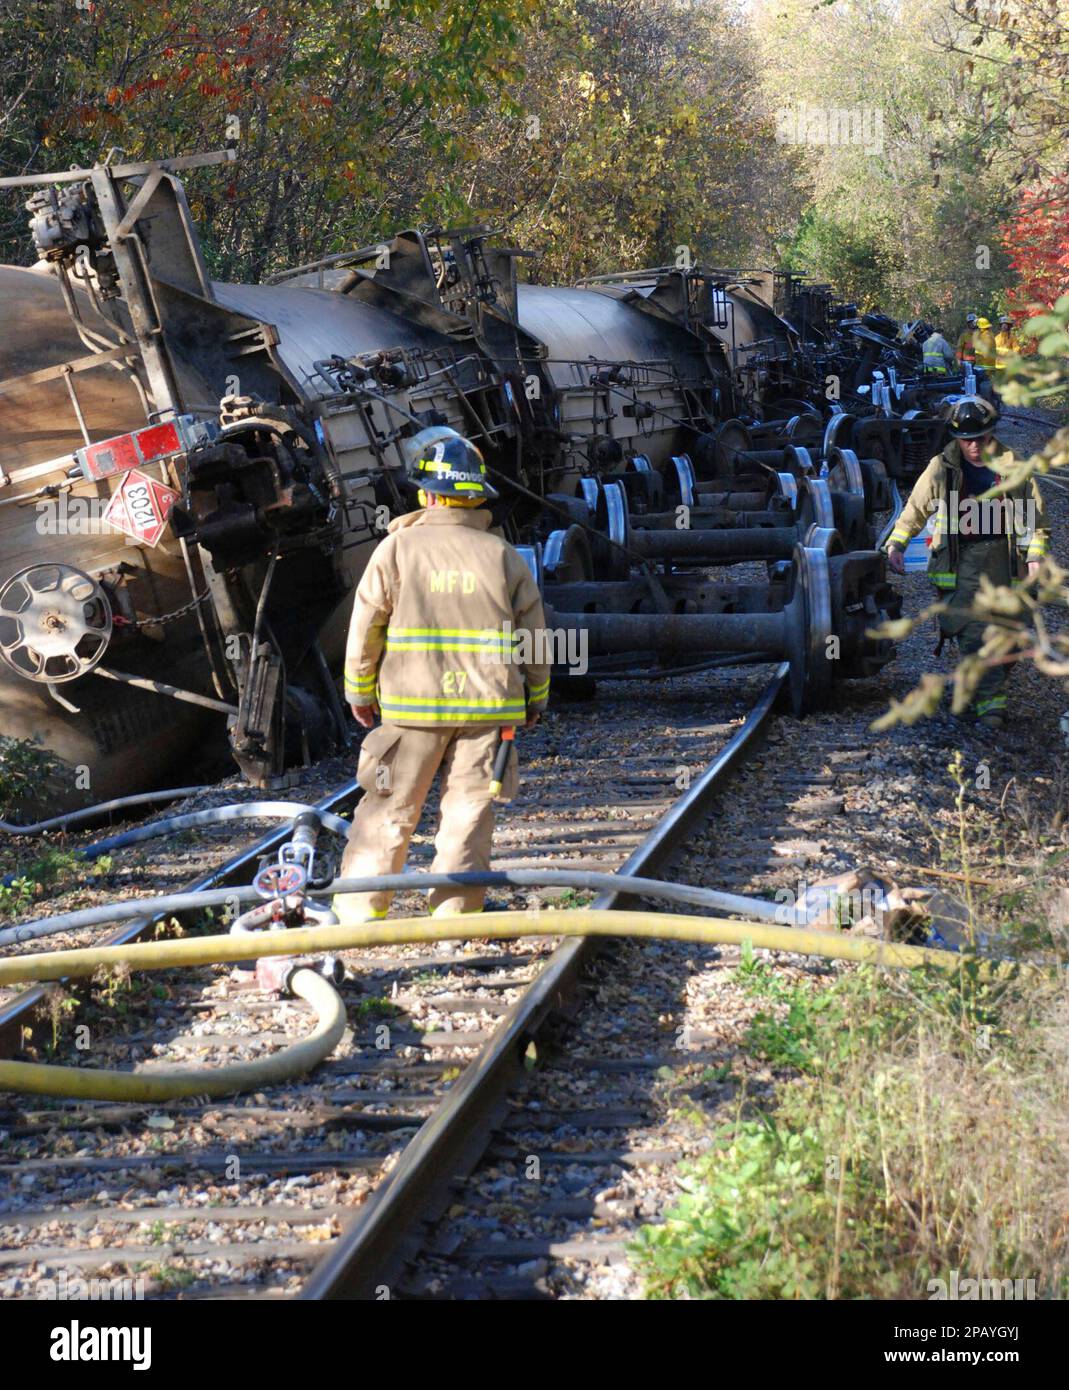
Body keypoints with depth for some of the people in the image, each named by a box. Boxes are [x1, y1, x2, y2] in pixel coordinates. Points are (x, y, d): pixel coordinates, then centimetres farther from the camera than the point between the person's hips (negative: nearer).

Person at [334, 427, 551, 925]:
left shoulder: (397, 549, -5)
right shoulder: (502, 555, 1)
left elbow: (365, 628, -1)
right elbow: (533, 634, 5)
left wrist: (360, 692, 13)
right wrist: (535, 697, 19)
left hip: (412, 703, -1)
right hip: (487, 704, 1)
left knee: (390, 809, 8)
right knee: (468, 810, 8)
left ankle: (359, 911, 11)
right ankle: (455, 915, 8)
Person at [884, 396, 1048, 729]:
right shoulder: (943, 467, 0)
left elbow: (1032, 512, 8)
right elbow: (916, 508, 6)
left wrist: (1035, 555, -2)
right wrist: (895, 545, -4)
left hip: (1000, 556, 2)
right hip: (959, 560, -2)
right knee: (971, 631, -12)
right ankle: (990, 701, -11)